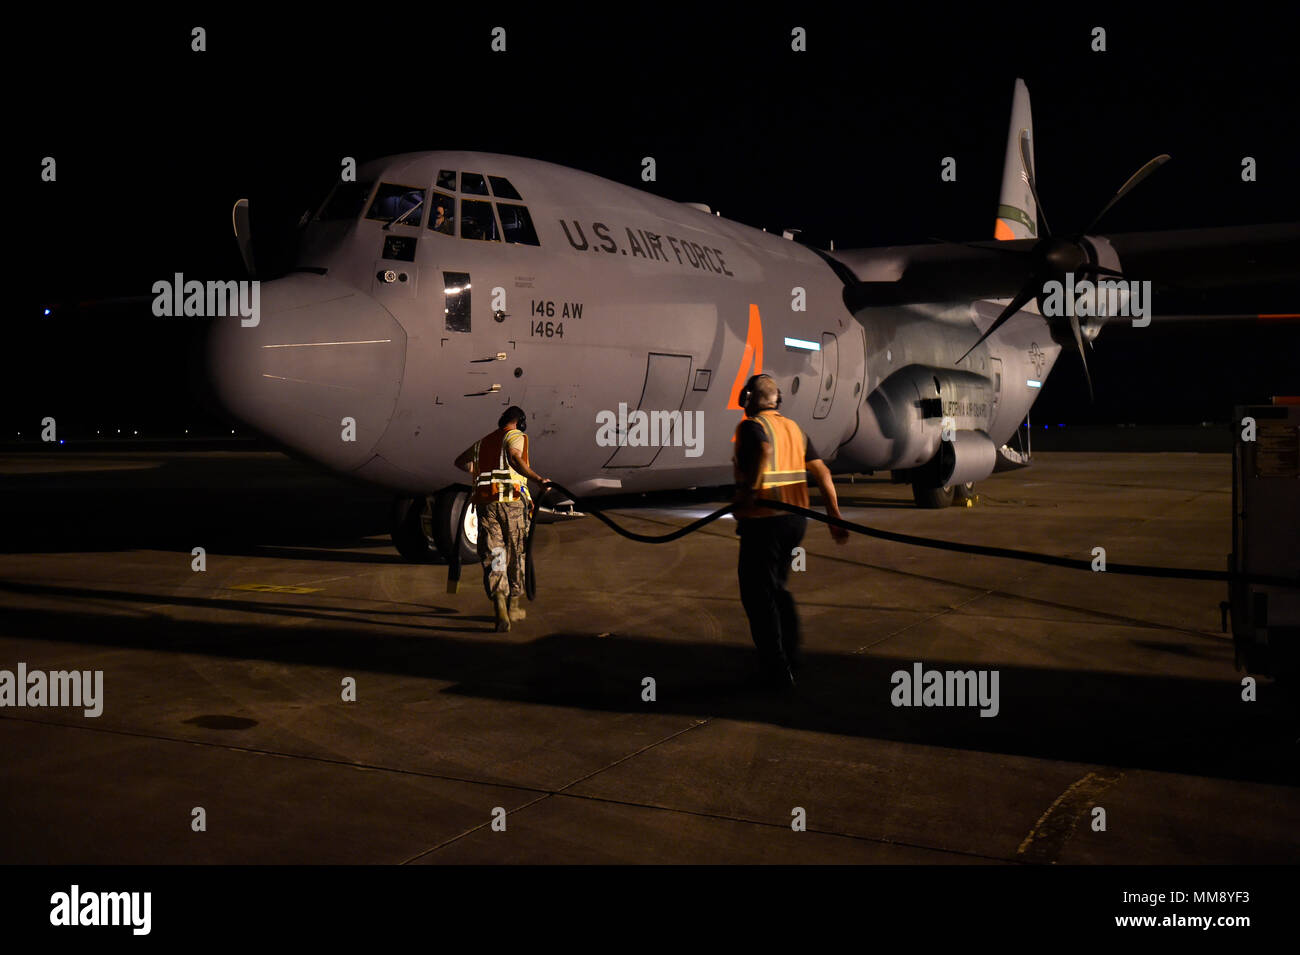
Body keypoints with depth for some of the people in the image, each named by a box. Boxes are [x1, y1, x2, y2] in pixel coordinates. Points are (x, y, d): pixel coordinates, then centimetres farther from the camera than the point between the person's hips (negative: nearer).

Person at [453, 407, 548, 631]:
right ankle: (513, 606, 23)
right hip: (512, 501, -3)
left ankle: (500, 607, -20)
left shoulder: (483, 442, 22)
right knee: (515, 553, 13)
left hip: (485, 502, 3)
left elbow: (460, 462, 38)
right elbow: (515, 458, -18)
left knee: (492, 556, -1)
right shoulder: (516, 436, 4)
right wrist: (538, 479, -22)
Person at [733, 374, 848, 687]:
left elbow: (764, 451, -33)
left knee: (758, 593, 3)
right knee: (776, 586, 25)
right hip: (796, 519, 8)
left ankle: (777, 670, 5)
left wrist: (749, 491, -28)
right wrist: (835, 517, 7)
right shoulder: (793, 428, 13)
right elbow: (822, 472, 8)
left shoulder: (751, 426, -9)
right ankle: (790, 652, 32)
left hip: (763, 520, -8)